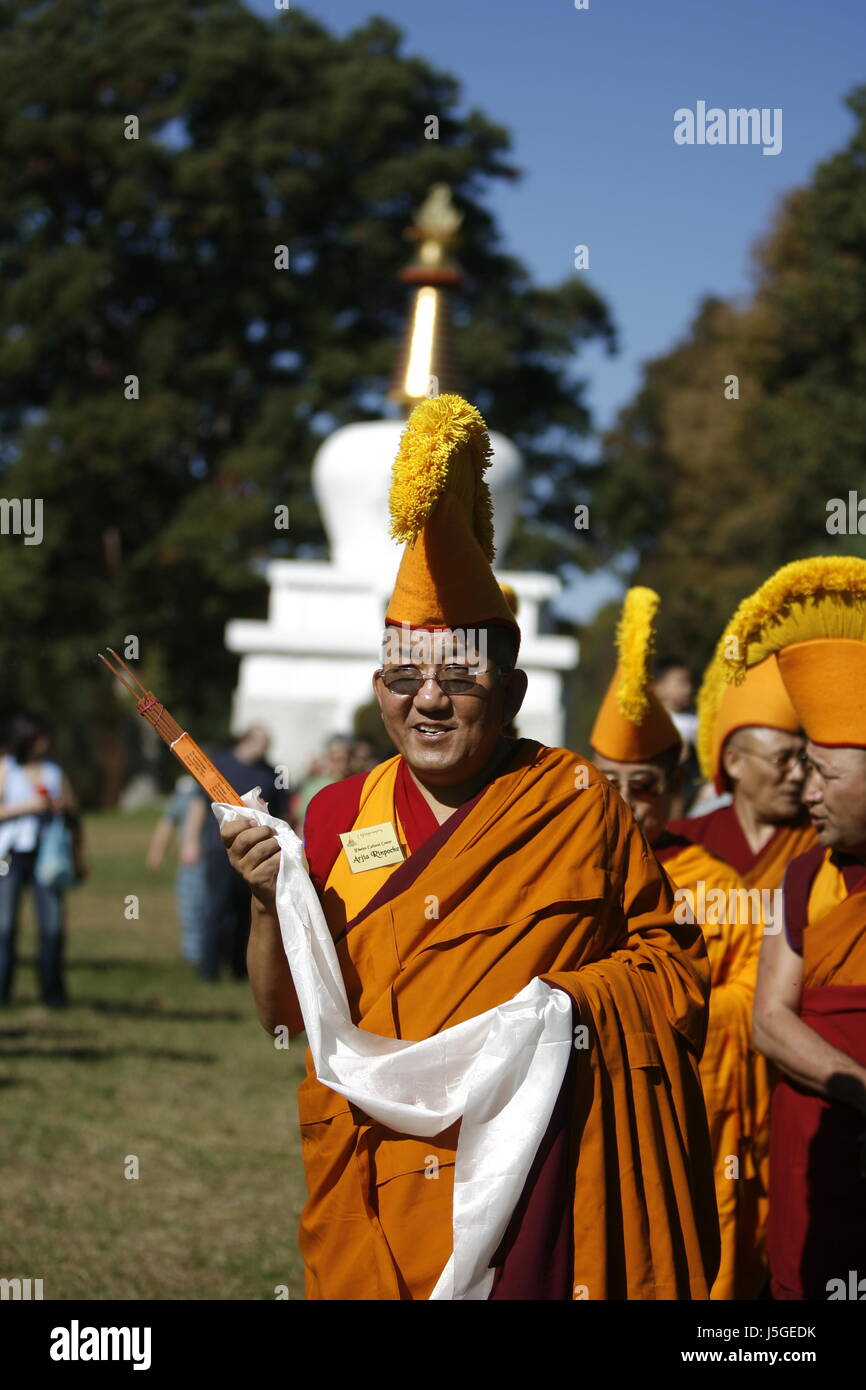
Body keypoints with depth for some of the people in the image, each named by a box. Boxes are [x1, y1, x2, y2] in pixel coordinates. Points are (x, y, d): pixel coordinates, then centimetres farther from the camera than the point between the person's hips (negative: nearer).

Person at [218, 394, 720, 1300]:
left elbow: (671, 962, 5)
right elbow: (286, 1017, 9)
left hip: (540, 1179, -2)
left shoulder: (577, 801, 0)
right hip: (382, 1186, 2)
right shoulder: (337, 817, 7)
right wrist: (269, 904, -8)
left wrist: (573, 1005, -12)